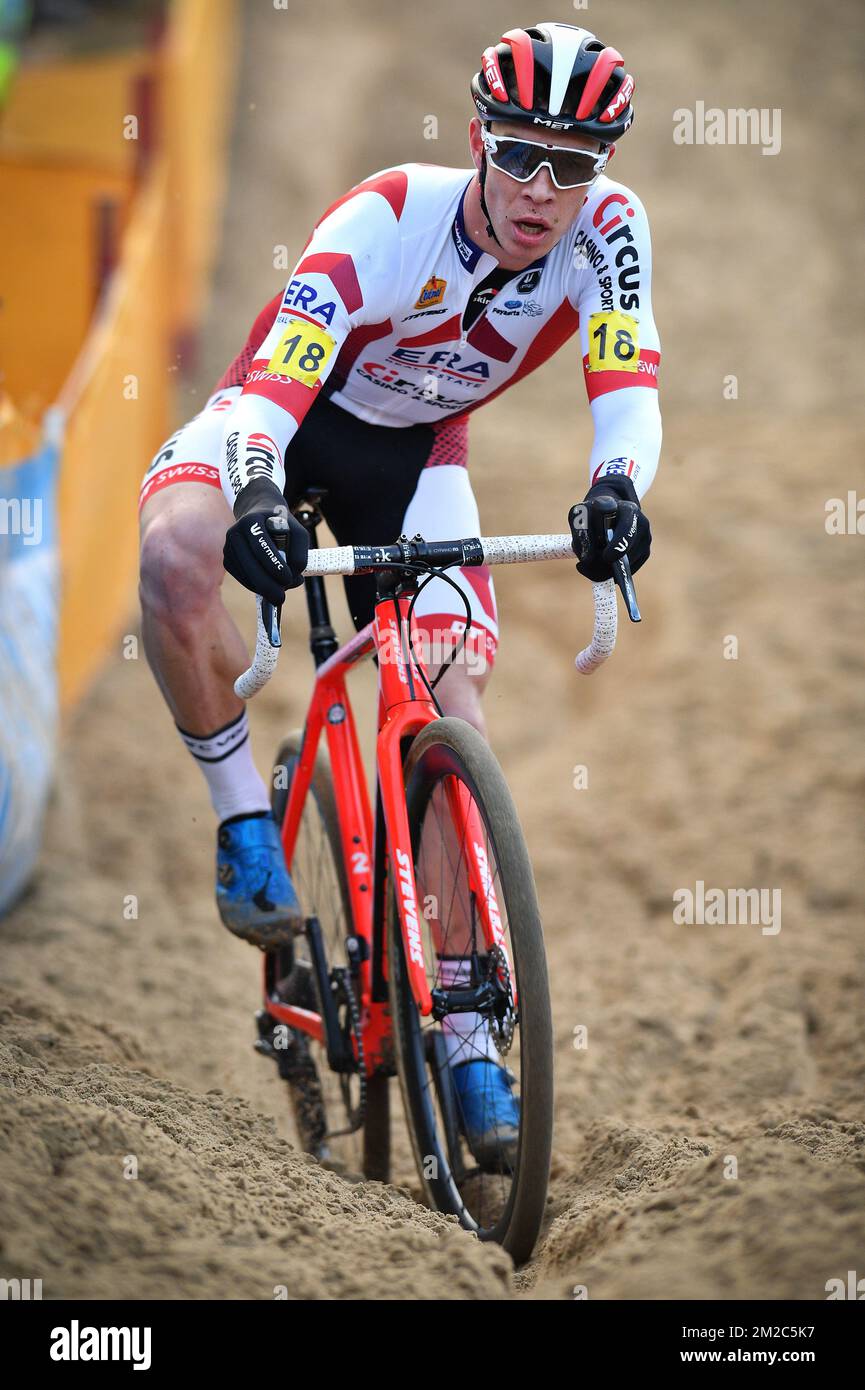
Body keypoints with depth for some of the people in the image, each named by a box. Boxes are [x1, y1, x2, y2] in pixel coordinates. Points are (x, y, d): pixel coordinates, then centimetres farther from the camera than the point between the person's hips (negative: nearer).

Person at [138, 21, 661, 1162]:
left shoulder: (606, 229, -22)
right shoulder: (386, 220, -33)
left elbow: (629, 386, -30)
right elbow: (273, 384, -41)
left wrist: (616, 487, -52)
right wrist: (258, 500, -60)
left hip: (414, 450, 3)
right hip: (289, 417, -3)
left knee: (452, 701, -11)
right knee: (175, 555, -37)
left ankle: (467, 1034, -3)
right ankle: (247, 816, -15)